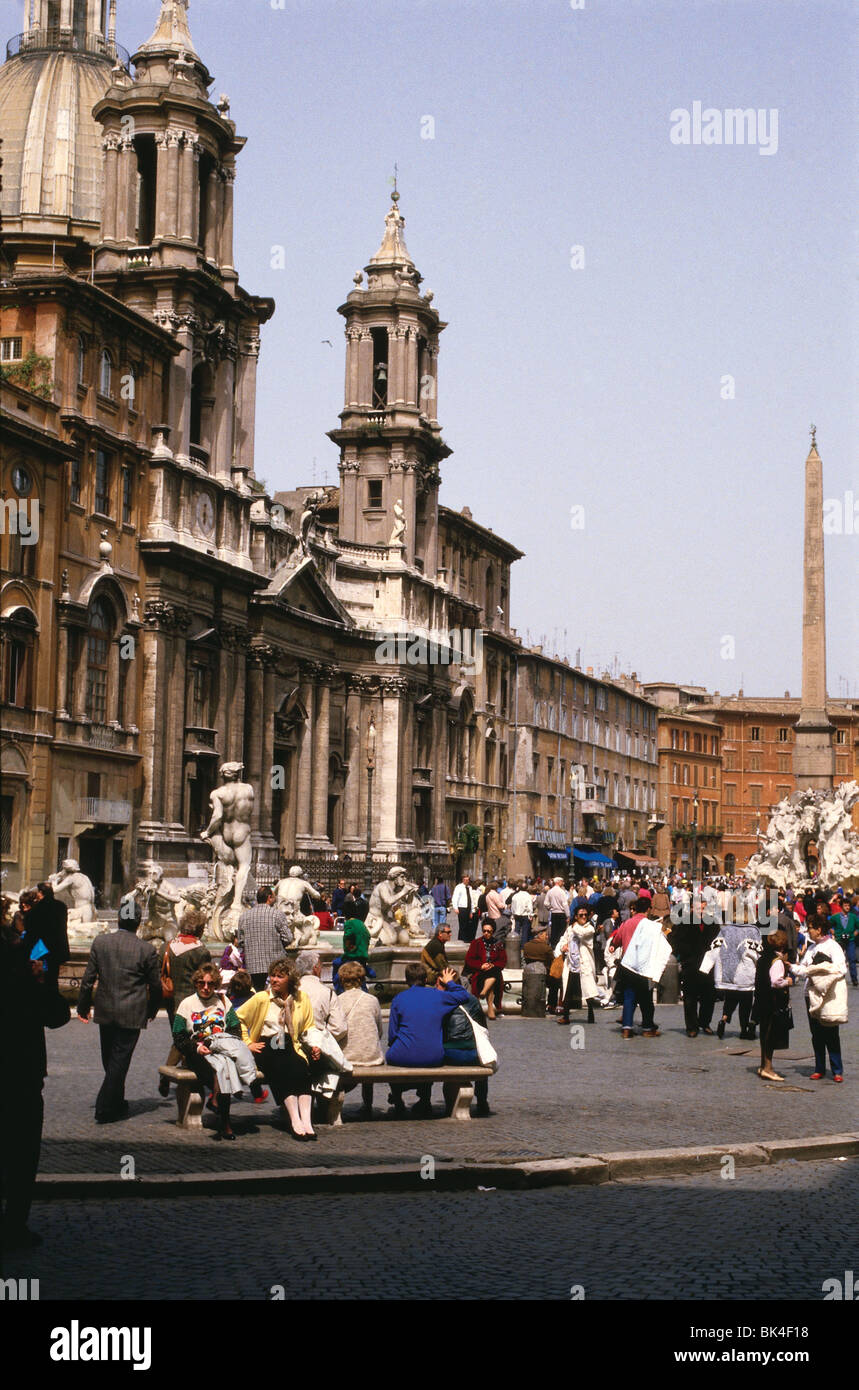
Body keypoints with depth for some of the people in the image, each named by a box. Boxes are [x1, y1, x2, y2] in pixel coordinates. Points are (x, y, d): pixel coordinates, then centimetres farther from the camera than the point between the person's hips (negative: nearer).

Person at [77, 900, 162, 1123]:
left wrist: (83, 1007, 12)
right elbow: (156, 986, -2)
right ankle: (105, 1109, -2)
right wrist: (151, 1010, 15)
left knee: (110, 1060, 18)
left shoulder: (100, 942, -3)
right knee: (120, 1060, 1)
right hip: (132, 1014, -3)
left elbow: (88, 978, 1)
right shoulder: (147, 949, -10)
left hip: (105, 1012, 3)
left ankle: (117, 1103, 32)